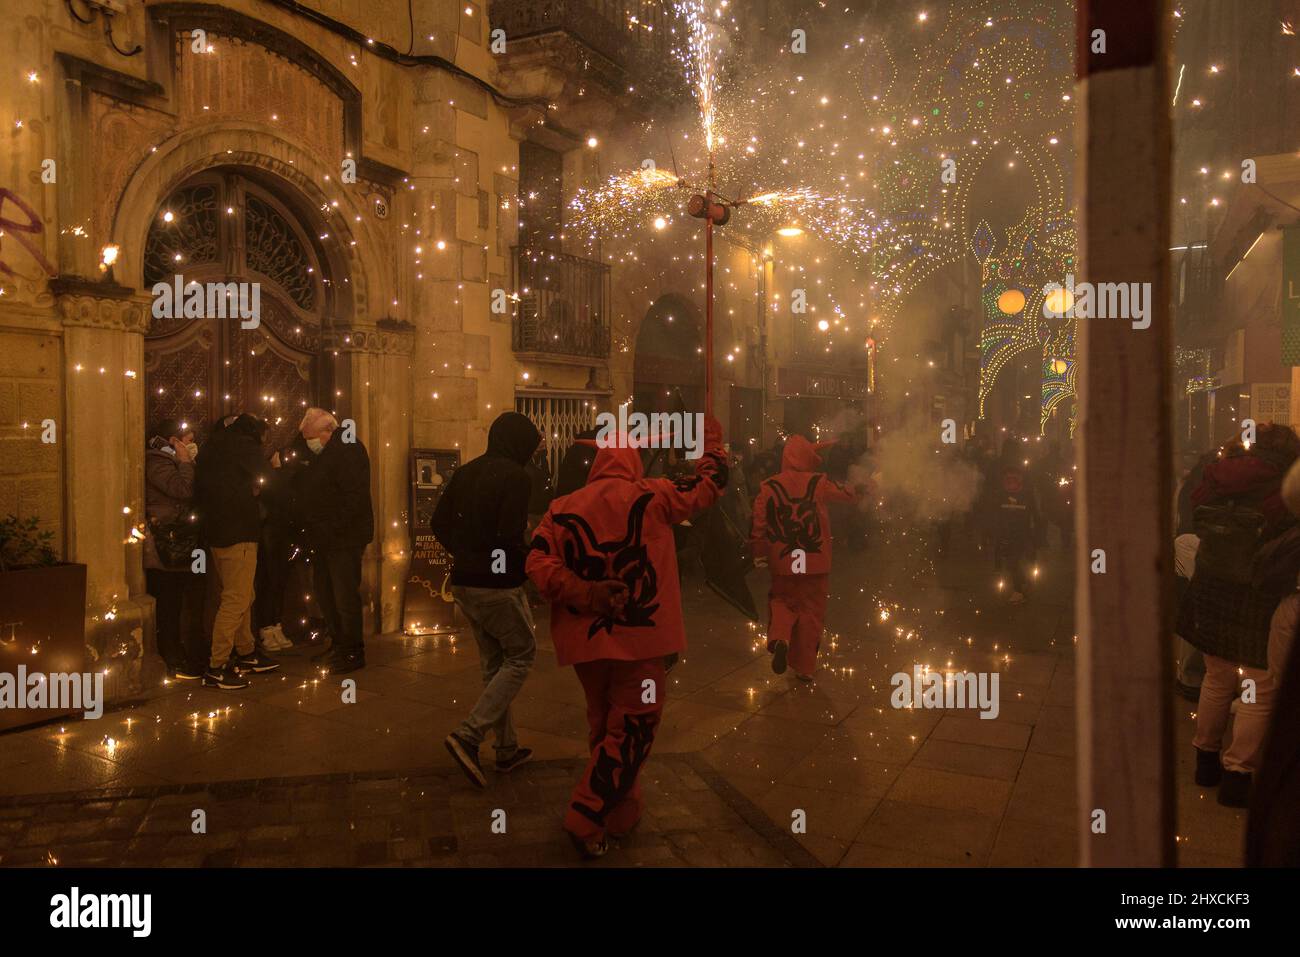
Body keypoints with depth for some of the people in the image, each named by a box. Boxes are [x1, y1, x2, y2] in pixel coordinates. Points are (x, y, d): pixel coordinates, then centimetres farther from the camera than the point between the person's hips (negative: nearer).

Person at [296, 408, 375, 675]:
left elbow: (355, 495, -23)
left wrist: (335, 529, -24)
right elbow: (308, 493, 22)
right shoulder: (320, 453, 16)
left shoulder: (348, 449, -14)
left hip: (344, 539, -10)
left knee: (345, 595, -5)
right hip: (324, 539, 10)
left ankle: (353, 653, 6)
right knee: (324, 592, 15)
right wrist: (310, 528, 8)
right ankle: (339, 644, 28)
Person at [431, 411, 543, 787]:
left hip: (464, 583, 8)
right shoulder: (515, 477, -14)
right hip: (499, 586, -8)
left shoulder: (466, 471, 10)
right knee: (521, 656, 7)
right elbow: (511, 539, -22)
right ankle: (468, 735, -5)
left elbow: (439, 523, 11)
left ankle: (507, 749, 24)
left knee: (493, 663, 16)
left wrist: (465, 554, 15)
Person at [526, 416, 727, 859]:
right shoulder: (651, 496, -4)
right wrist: (712, 439, 23)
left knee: (604, 726, 20)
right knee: (631, 731, 7)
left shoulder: (563, 507, 4)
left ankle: (621, 815, 34)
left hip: (586, 639, 4)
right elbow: (709, 482, 7)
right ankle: (586, 819, 4)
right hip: (640, 638, -4)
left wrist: (582, 594, -12)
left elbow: (538, 561, -8)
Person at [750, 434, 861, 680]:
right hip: (816, 563, 0)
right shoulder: (820, 483, -6)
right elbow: (849, 495, 10)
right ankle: (805, 667, 16)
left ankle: (780, 639, -6)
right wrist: (856, 492, 32)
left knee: (782, 601, 21)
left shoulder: (769, 487, -5)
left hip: (783, 563, 1)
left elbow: (758, 524, -5)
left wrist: (759, 555, 5)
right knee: (811, 613, 11)